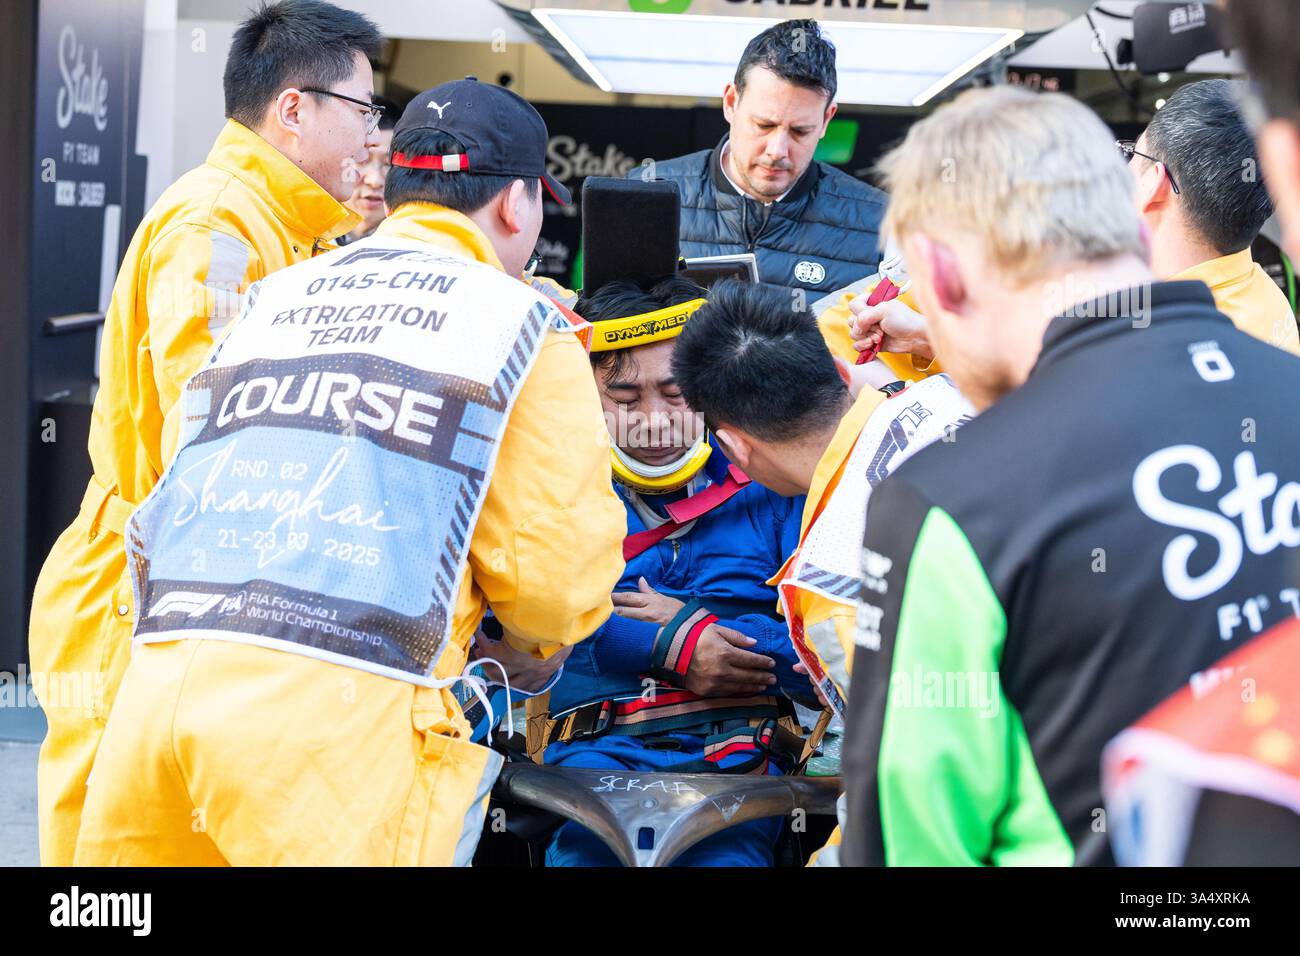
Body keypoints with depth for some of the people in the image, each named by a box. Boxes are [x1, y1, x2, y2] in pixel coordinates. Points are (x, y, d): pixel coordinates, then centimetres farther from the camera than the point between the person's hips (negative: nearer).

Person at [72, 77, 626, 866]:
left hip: (159, 681, 6)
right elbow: (557, 571, 1)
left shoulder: (272, 299, 24)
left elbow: (163, 517, 20)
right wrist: (529, 652, 23)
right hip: (340, 711, -6)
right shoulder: (521, 324, 8)